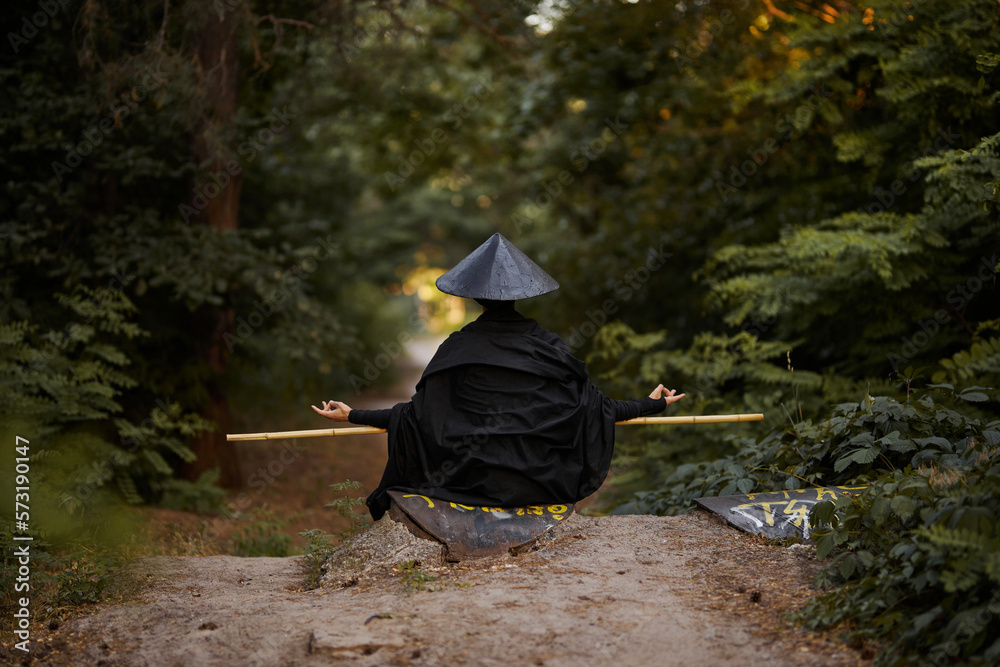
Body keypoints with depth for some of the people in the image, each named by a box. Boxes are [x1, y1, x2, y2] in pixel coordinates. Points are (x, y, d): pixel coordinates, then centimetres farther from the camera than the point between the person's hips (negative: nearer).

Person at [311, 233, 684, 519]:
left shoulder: (458, 349, -5)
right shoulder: (545, 346, 0)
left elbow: (418, 414, -5)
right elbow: (593, 406, 3)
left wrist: (353, 416, 5)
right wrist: (650, 405, 17)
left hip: (475, 485, -2)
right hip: (538, 485, 2)